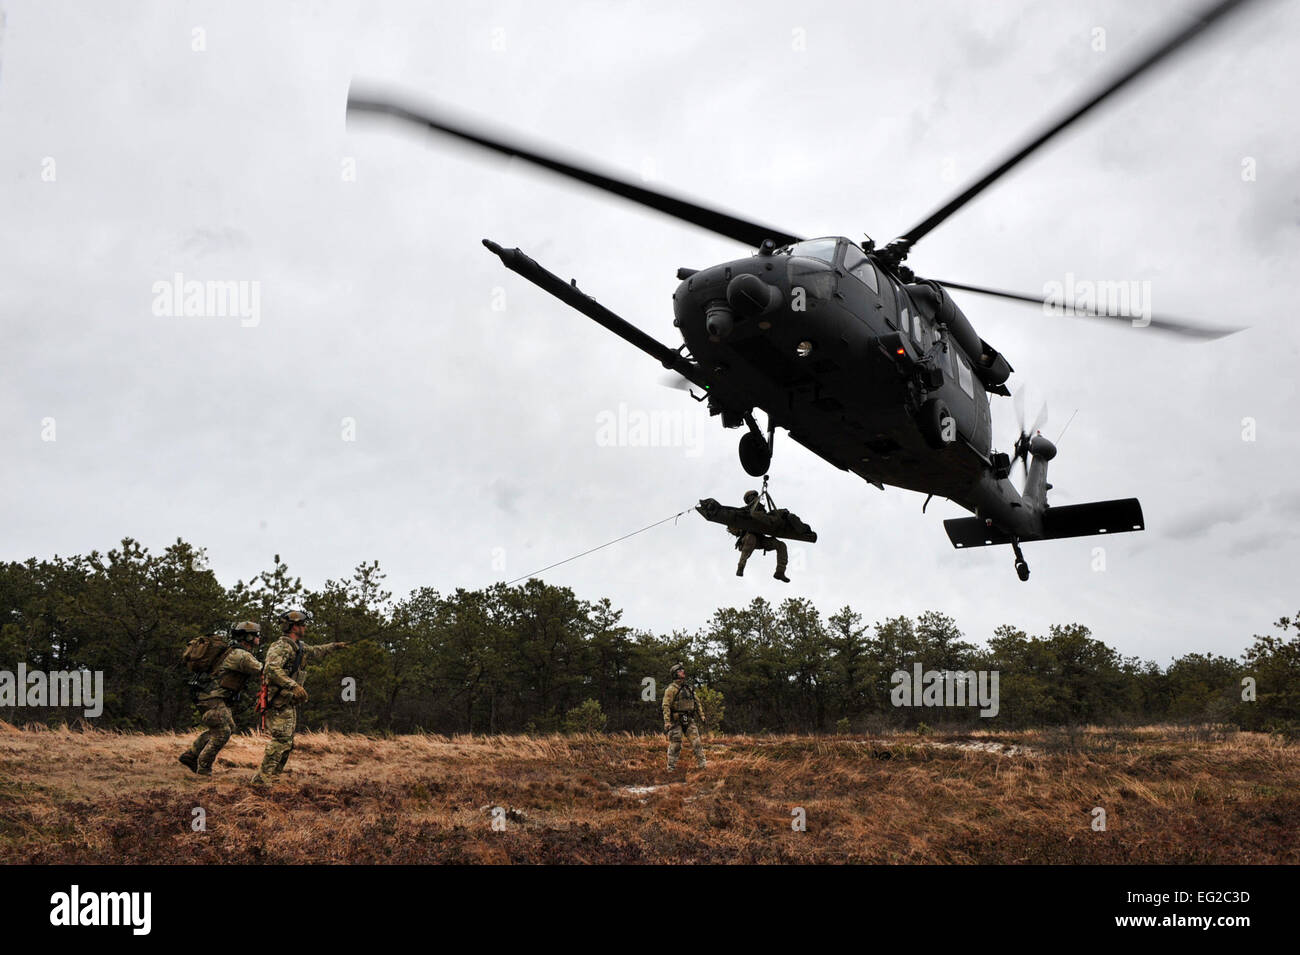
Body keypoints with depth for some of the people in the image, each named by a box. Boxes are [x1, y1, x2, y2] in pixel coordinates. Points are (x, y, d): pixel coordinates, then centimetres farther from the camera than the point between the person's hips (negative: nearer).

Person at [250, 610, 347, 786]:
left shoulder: (300, 647, 15)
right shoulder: (281, 647, -16)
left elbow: (315, 651, 38)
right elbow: (272, 669, -32)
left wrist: (335, 646, 42)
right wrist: (293, 685, -39)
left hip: (290, 703, 10)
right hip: (278, 703, -10)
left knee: (286, 743, 11)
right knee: (281, 740, -15)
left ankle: (274, 776, 17)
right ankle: (262, 778, -14)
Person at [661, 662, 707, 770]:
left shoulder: (689, 688, 14)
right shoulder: (671, 689, -6)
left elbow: (697, 703, 20)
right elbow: (666, 706, -12)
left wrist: (701, 715, 15)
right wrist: (667, 722, -19)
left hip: (689, 720, 5)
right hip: (676, 721, -5)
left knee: (696, 741, -1)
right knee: (675, 744, -1)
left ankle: (702, 763, 2)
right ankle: (671, 767, 9)